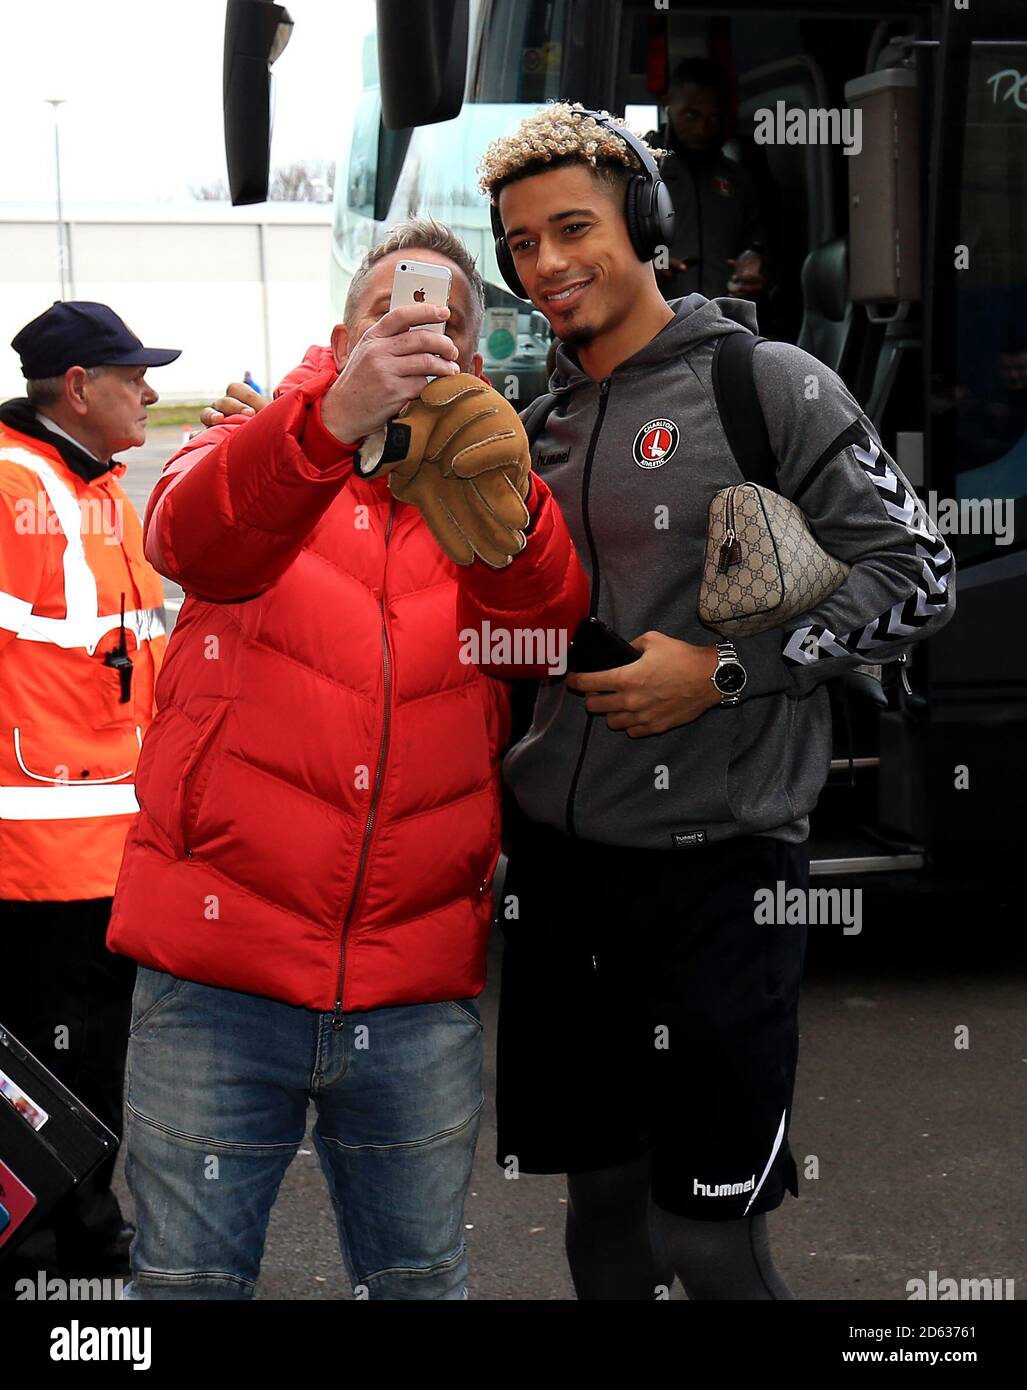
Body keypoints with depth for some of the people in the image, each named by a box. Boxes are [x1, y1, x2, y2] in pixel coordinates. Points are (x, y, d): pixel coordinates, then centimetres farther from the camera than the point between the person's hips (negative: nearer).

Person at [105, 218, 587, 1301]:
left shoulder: (497, 499, 11)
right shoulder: (264, 448, 6)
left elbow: (554, 617, -11)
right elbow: (189, 540, -18)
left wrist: (498, 501, -33)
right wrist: (332, 420, -37)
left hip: (420, 996, 2)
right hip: (217, 972, -2)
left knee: (420, 1278, 11)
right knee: (187, 1276, 3)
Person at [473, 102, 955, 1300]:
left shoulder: (769, 386, -4)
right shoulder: (538, 426, 13)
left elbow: (914, 577, -8)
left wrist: (723, 672, -14)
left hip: (716, 861, -5)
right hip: (560, 859, 5)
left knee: (705, 1232, -2)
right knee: (600, 1201, 13)